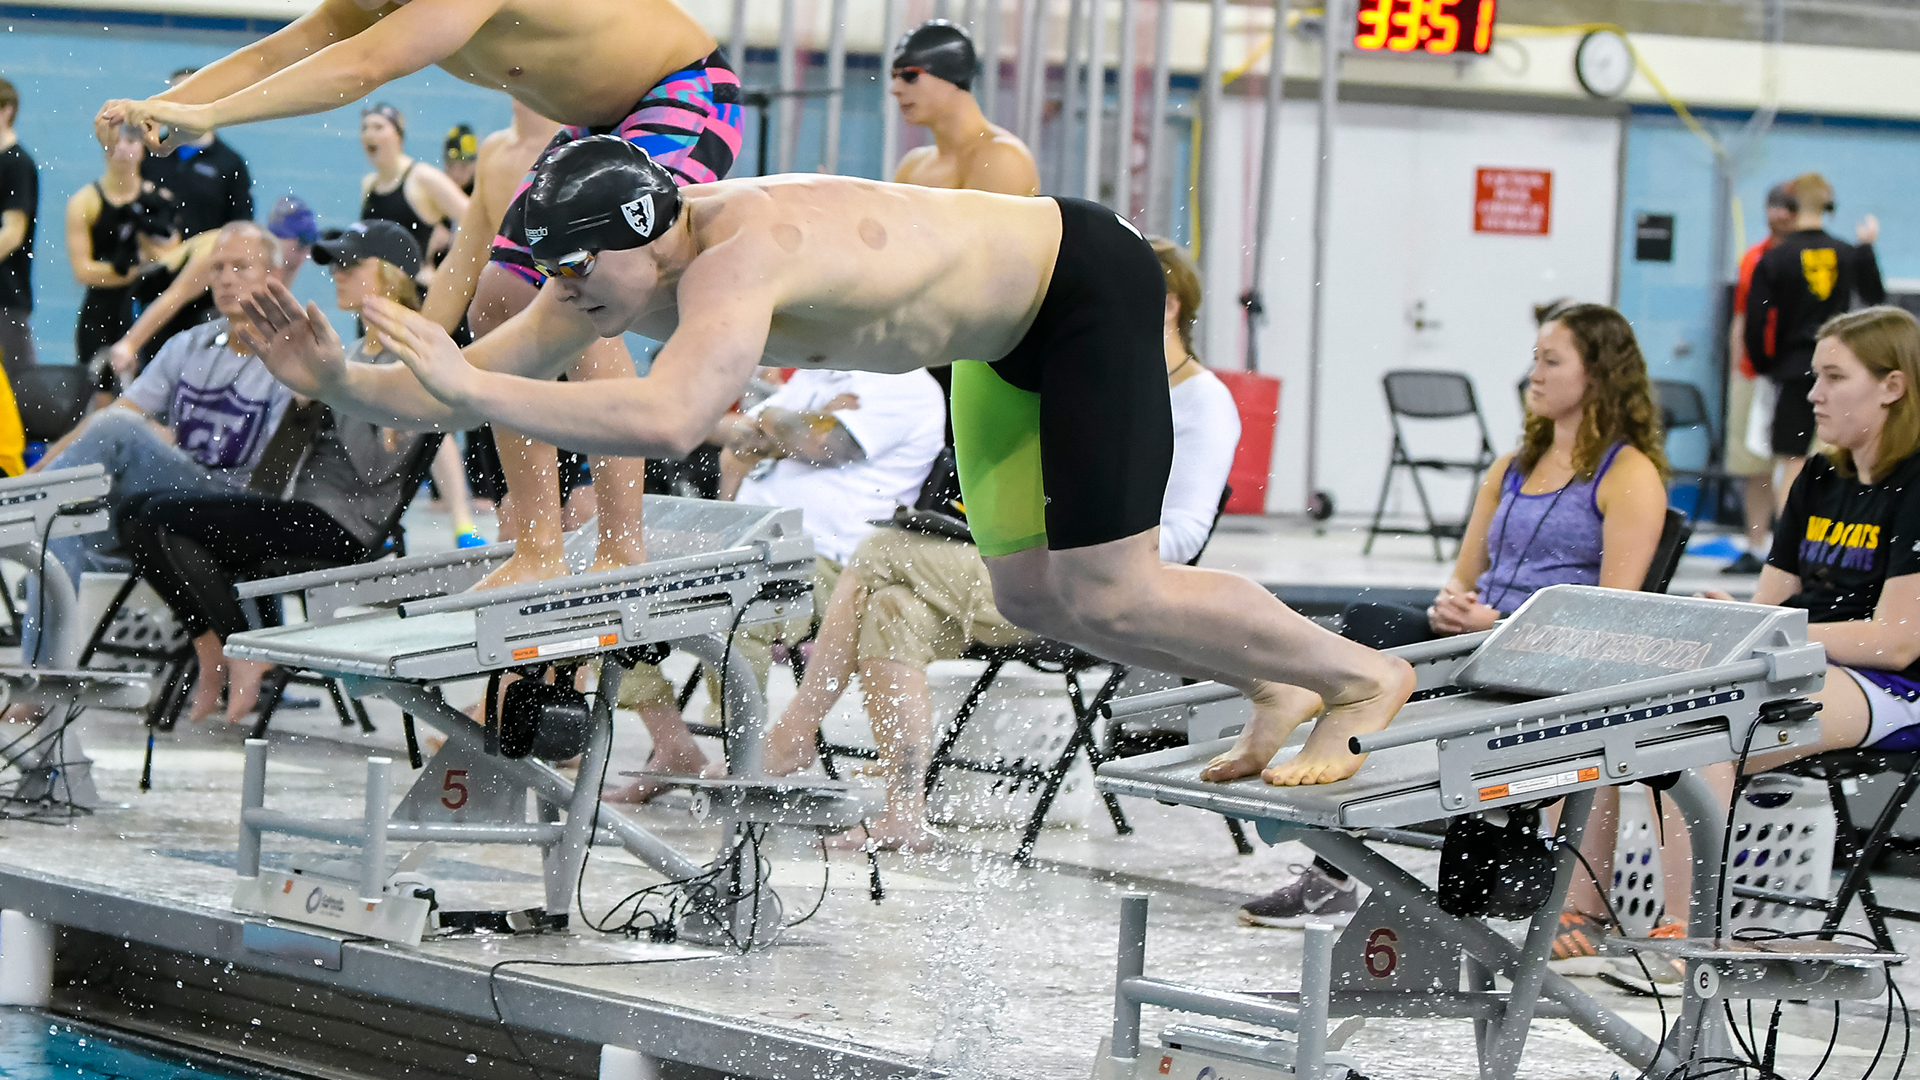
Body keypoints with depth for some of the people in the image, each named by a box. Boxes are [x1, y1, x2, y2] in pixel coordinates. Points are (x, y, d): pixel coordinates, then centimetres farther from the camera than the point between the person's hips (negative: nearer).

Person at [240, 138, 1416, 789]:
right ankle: (1272, 683, 26)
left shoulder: (737, 257, -37)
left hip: (1088, 279, -9)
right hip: (1011, 327, 9)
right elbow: (473, 381, -5)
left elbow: (667, 422, -54)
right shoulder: (614, 271, -10)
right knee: (1030, 593, 10)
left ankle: (1362, 675, 9)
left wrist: (470, 387, -52)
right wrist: (340, 382, -22)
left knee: (1106, 594, -9)